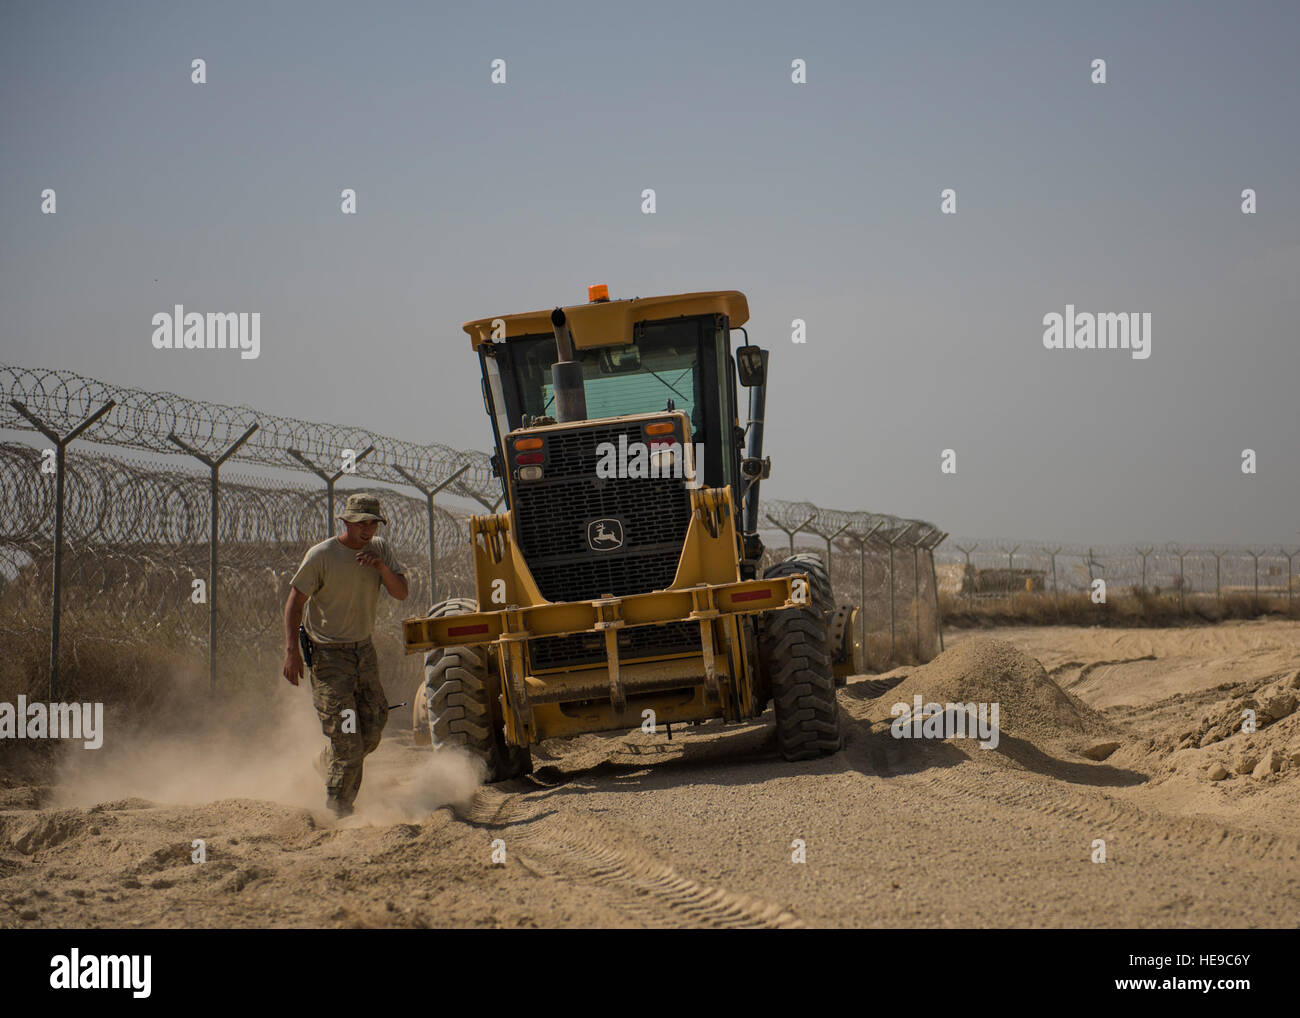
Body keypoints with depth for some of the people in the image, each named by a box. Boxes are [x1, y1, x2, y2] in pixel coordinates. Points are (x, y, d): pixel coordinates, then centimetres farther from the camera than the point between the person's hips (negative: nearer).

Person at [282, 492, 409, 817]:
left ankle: (326, 764, 37)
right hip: (328, 654, -6)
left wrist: (381, 566, -21)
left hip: (364, 650, 6)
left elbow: (401, 593, -2)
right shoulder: (321, 555, -15)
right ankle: (339, 812, 2)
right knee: (346, 737, -10)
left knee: (371, 731, 8)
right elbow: (295, 602, -11)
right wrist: (291, 650, -20)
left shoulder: (380, 549, 3)